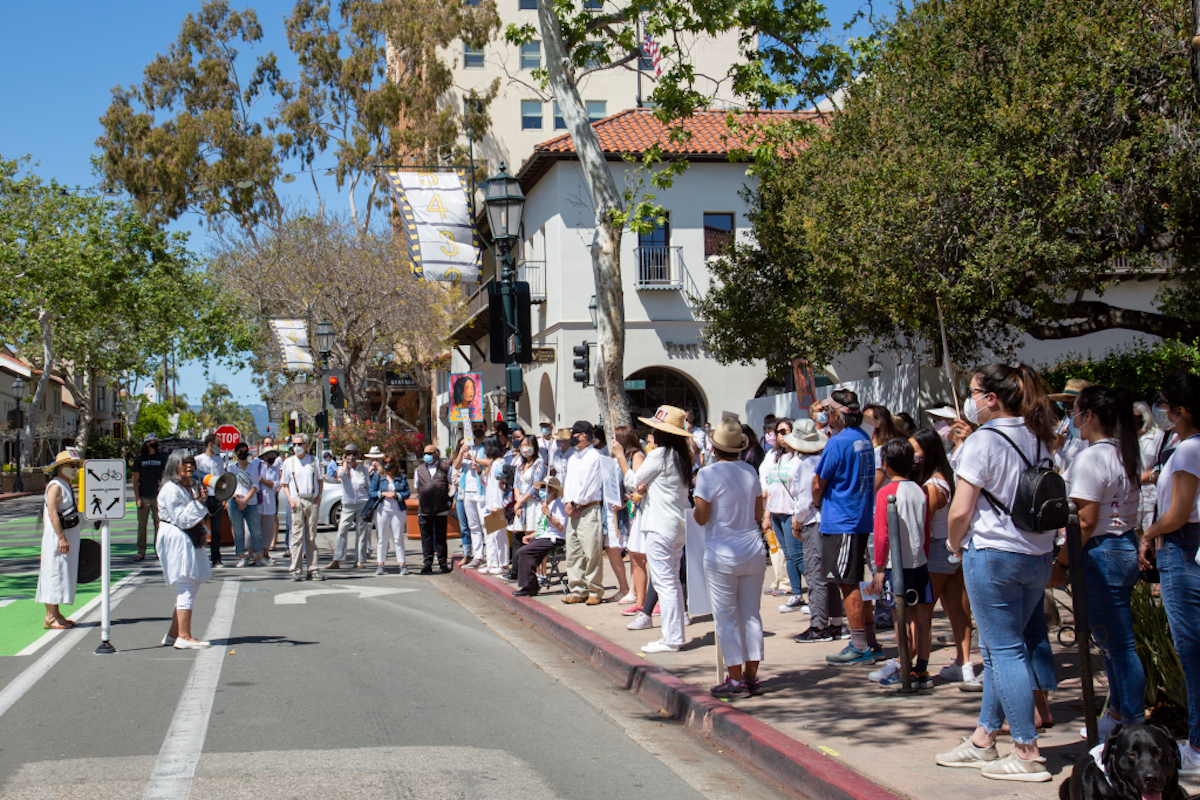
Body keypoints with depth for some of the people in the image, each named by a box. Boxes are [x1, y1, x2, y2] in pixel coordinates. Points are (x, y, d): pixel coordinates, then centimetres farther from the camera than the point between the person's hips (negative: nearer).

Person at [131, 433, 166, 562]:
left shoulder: (161, 458, 9)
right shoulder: (139, 458, 6)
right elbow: (135, 480, 5)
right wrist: (137, 498, -4)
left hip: (158, 497, 1)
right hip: (144, 497, -1)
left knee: (159, 524, 0)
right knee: (142, 525, 0)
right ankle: (141, 552, 4)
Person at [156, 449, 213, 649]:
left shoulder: (193, 486, 16)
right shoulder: (170, 489, -11)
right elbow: (180, 517, -18)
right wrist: (198, 501, -21)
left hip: (191, 539, 10)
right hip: (176, 540, -10)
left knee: (190, 587, 11)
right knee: (186, 587, -11)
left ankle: (174, 634, 18)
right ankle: (184, 636, -10)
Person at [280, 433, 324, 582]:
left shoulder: (313, 460, 10)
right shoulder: (289, 462, 8)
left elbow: (320, 481, 16)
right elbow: (284, 484, 10)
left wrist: (319, 496, 1)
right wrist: (290, 499, -5)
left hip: (312, 501, 1)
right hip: (297, 501, -1)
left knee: (311, 537, 4)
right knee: (297, 536, -6)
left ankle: (314, 569, 5)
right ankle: (296, 570, -5)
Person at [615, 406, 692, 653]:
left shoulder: (659, 454, -14)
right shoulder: (682, 456, 11)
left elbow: (632, 481, -4)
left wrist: (620, 456, 8)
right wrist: (648, 487, 11)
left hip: (660, 526, -9)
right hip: (678, 524, 9)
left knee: (664, 582, -6)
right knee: (672, 581, 14)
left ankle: (671, 639, -5)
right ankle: (675, 635, 19)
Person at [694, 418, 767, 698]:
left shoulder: (708, 474, -11)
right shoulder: (751, 471, 6)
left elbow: (701, 518, -11)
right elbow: (759, 514, 10)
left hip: (723, 555, -5)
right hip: (754, 551, 5)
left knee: (726, 617, 3)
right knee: (751, 614, 10)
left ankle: (735, 681, 4)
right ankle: (752, 677, 14)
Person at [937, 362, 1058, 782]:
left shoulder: (982, 441, -12)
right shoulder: (1038, 440, 9)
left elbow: (960, 511, -14)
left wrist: (955, 544, 5)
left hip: (992, 554, -7)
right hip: (1038, 555, 8)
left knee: (1005, 649, -2)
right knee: (1001, 647, 15)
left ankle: (1028, 753, 0)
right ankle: (983, 740, 23)